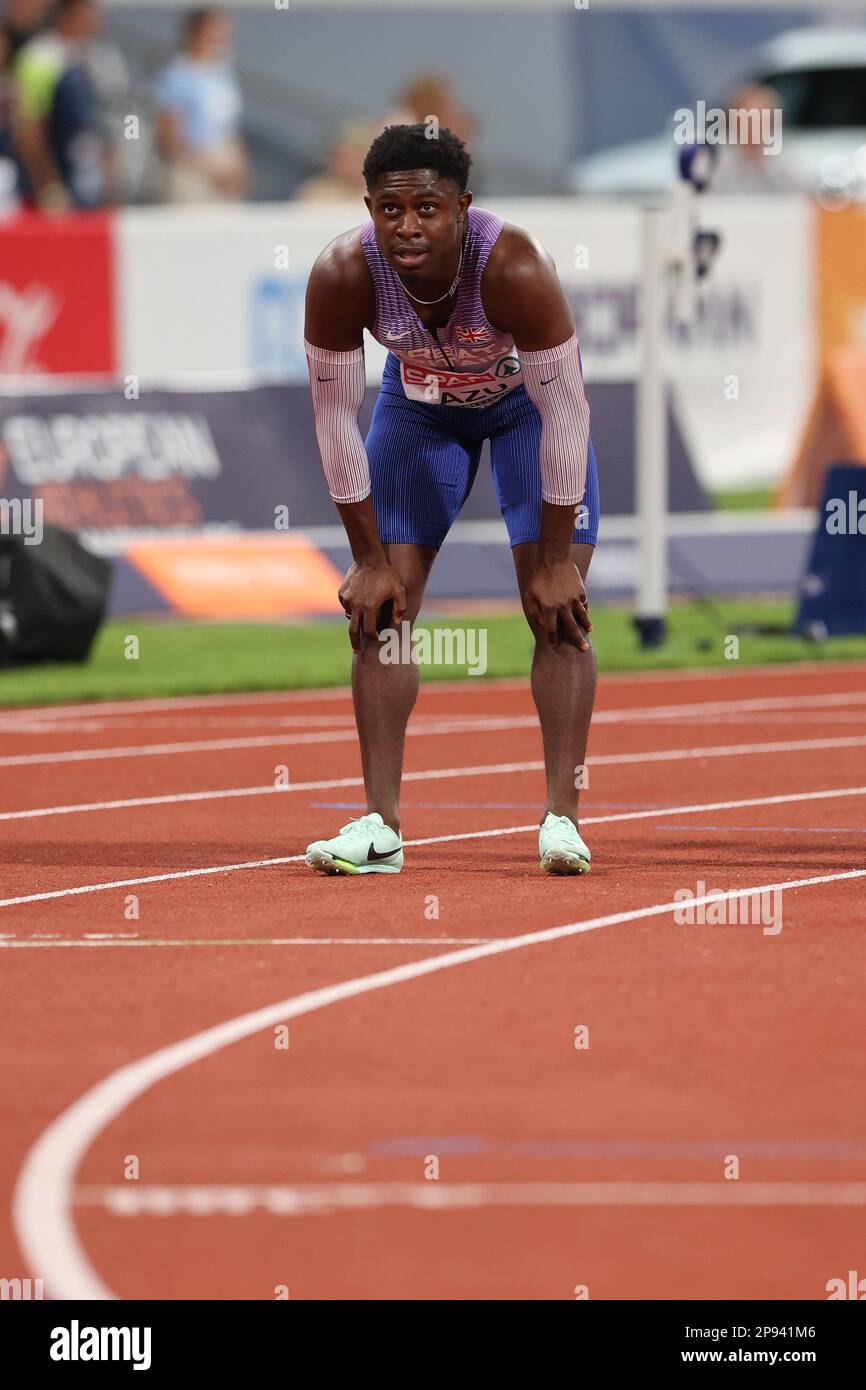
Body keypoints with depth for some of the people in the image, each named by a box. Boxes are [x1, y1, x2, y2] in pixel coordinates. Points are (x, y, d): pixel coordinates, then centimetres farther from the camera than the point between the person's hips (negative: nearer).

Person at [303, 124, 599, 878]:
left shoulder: (516, 269, -40)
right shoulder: (342, 277, -33)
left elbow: (564, 412, -30)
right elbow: (335, 418, -20)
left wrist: (555, 559, -24)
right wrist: (371, 560, -16)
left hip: (527, 400, -2)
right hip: (420, 401, 2)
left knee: (559, 608, -12)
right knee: (380, 610, -5)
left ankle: (562, 817, -9)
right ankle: (382, 824, -3)